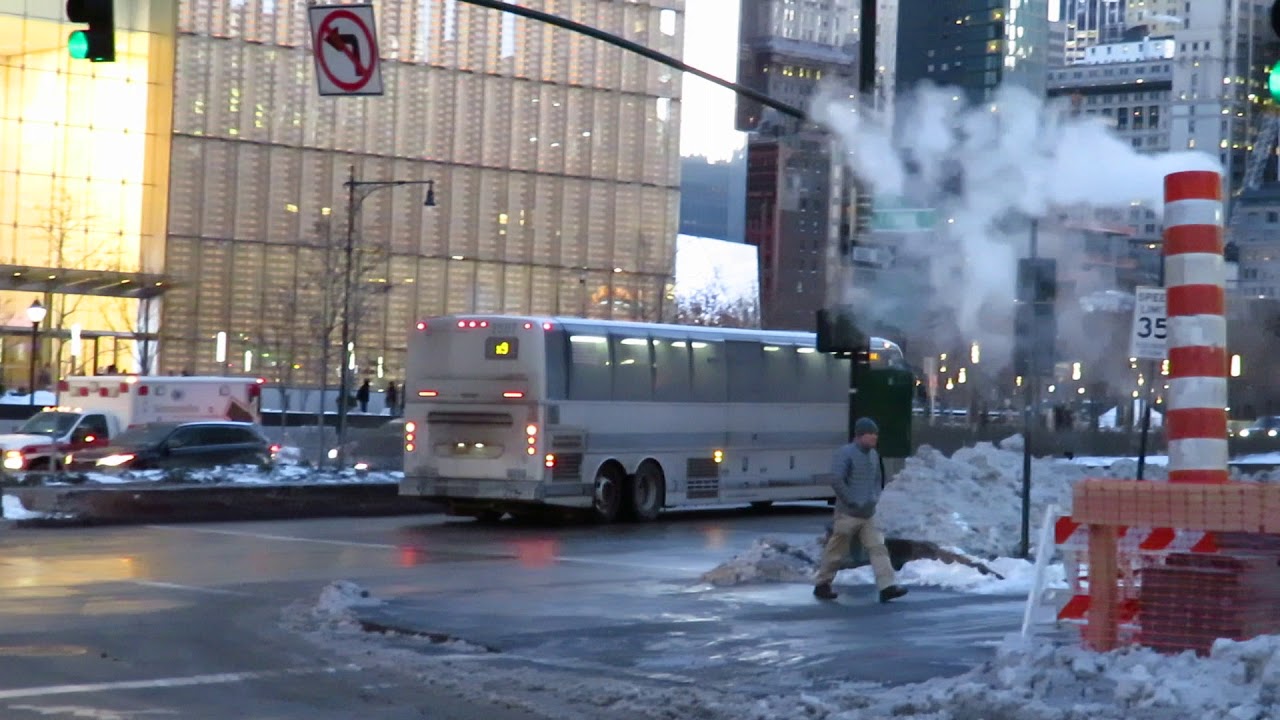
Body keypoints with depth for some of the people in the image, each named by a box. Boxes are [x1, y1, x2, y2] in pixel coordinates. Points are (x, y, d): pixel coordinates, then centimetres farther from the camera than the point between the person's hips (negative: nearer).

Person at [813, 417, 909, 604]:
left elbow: (878, 479, 23)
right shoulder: (846, 453, -14)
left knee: (878, 548, -4)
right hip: (848, 513, -7)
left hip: (868, 514, 7)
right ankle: (822, 585, 18)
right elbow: (836, 480, -20)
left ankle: (887, 586, -10)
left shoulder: (873, 455, 9)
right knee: (836, 551, 4)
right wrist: (853, 502, -17)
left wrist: (875, 498, 6)